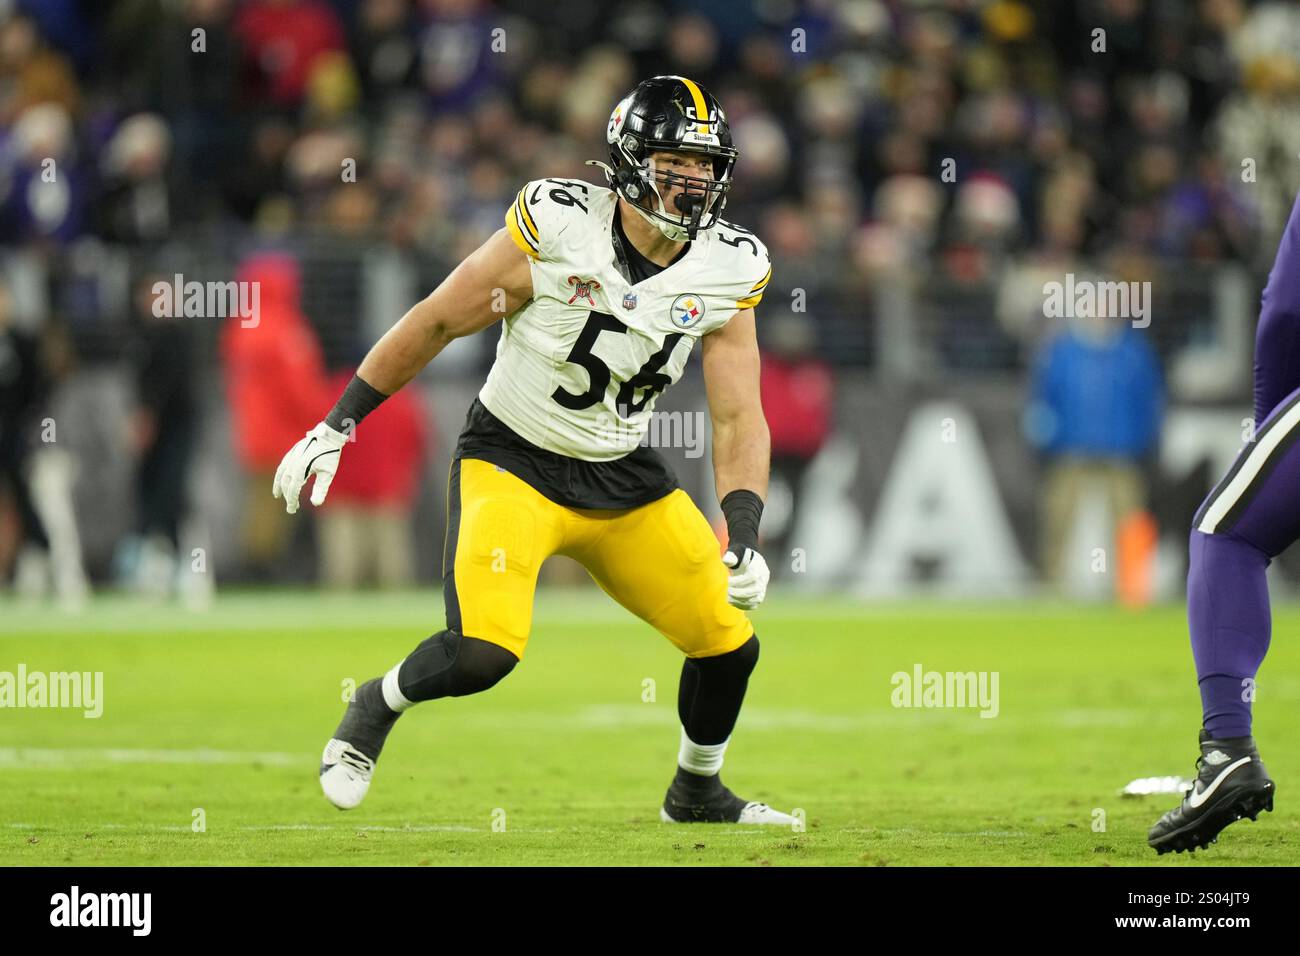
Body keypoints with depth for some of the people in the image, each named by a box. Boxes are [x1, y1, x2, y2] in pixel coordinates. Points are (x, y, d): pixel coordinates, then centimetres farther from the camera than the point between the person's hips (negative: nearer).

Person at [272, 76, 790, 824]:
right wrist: (337, 427, -5)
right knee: (484, 653, -24)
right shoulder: (557, 231, -19)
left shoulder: (727, 273, -8)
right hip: (512, 463, -5)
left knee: (730, 644, 2)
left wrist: (744, 539, -19)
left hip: (623, 480, 5)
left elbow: (740, 422, -4)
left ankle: (697, 790, 31)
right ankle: (378, 707, 9)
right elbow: (435, 323, -9)